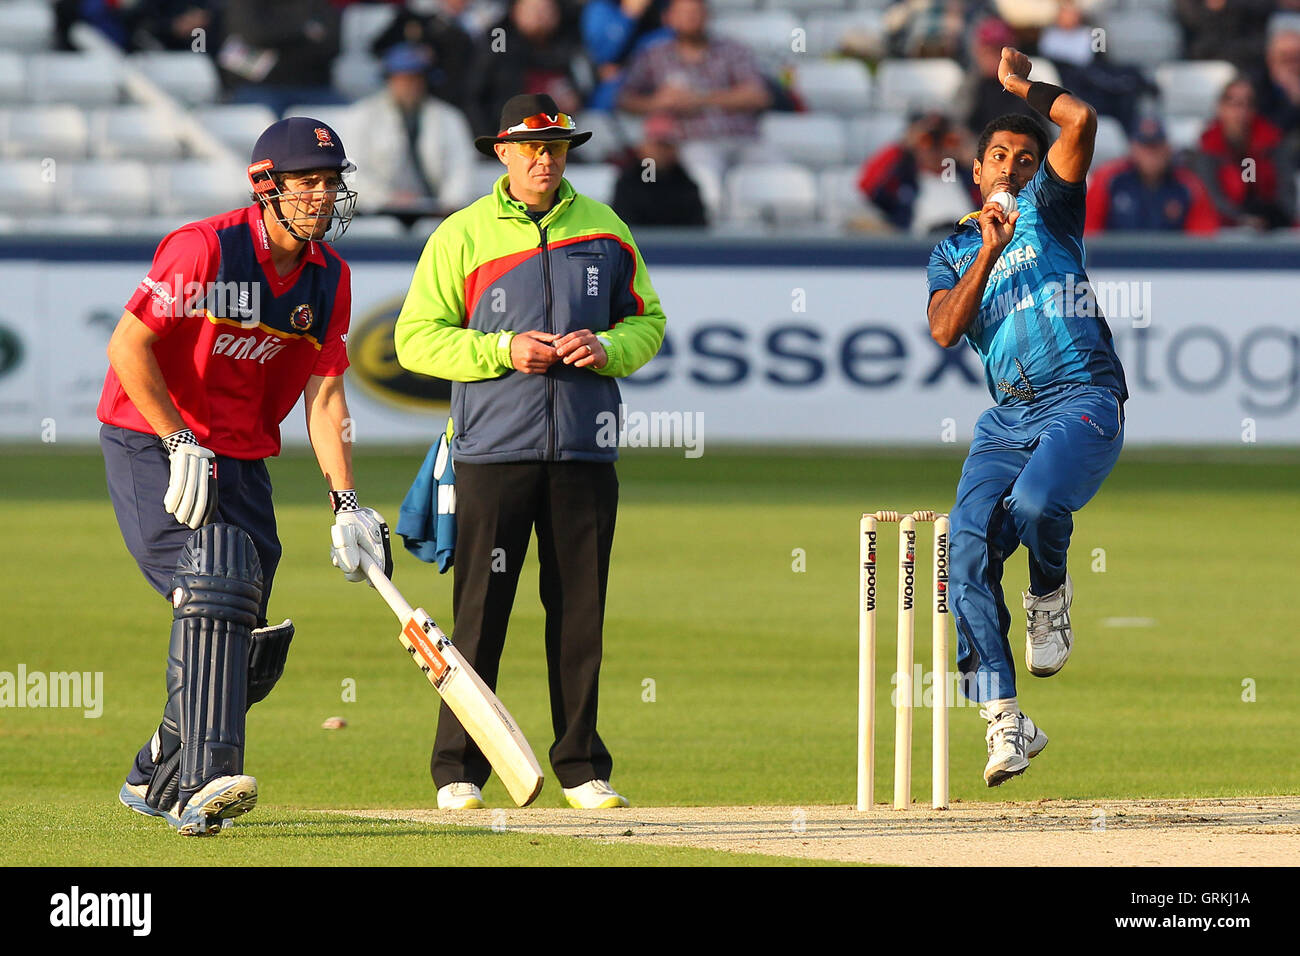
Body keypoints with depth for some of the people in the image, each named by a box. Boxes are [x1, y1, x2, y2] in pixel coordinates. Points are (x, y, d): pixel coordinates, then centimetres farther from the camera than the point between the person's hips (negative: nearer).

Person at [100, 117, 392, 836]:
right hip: (149, 446, -7)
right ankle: (204, 782, -37)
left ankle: (157, 780, 28)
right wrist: (183, 444, -23)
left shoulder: (328, 277, 4)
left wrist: (345, 503, -3)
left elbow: (324, 393, 6)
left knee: (242, 644, 6)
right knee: (215, 585, -28)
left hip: (242, 463, 7)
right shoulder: (204, 249, -17)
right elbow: (128, 345, -18)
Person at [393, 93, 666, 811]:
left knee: (579, 610, 4)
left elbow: (648, 321, 17)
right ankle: (458, 771, 0)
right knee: (480, 610, -5)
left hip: (584, 449, 3)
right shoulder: (462, 235, 2)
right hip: (493, 448, -3)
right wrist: (504, 351, -12)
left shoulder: (604, 230, 12)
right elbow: (415, 339, 0)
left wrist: (606, 348, -5)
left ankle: (582, 768, 11)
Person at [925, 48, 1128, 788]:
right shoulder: (953, 251, 20)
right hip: (1009, 417, 4)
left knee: (1035, 502, -33)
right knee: (969, 546, -14)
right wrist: (988, 255, -8)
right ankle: (1007, 724, -12)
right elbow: (945, 330, 1)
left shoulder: (1047, 207, 11)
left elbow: (1081, 119, -4)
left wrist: (1020, 84, 10)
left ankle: (1052, 597, 4)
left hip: (1084, 400, -4)